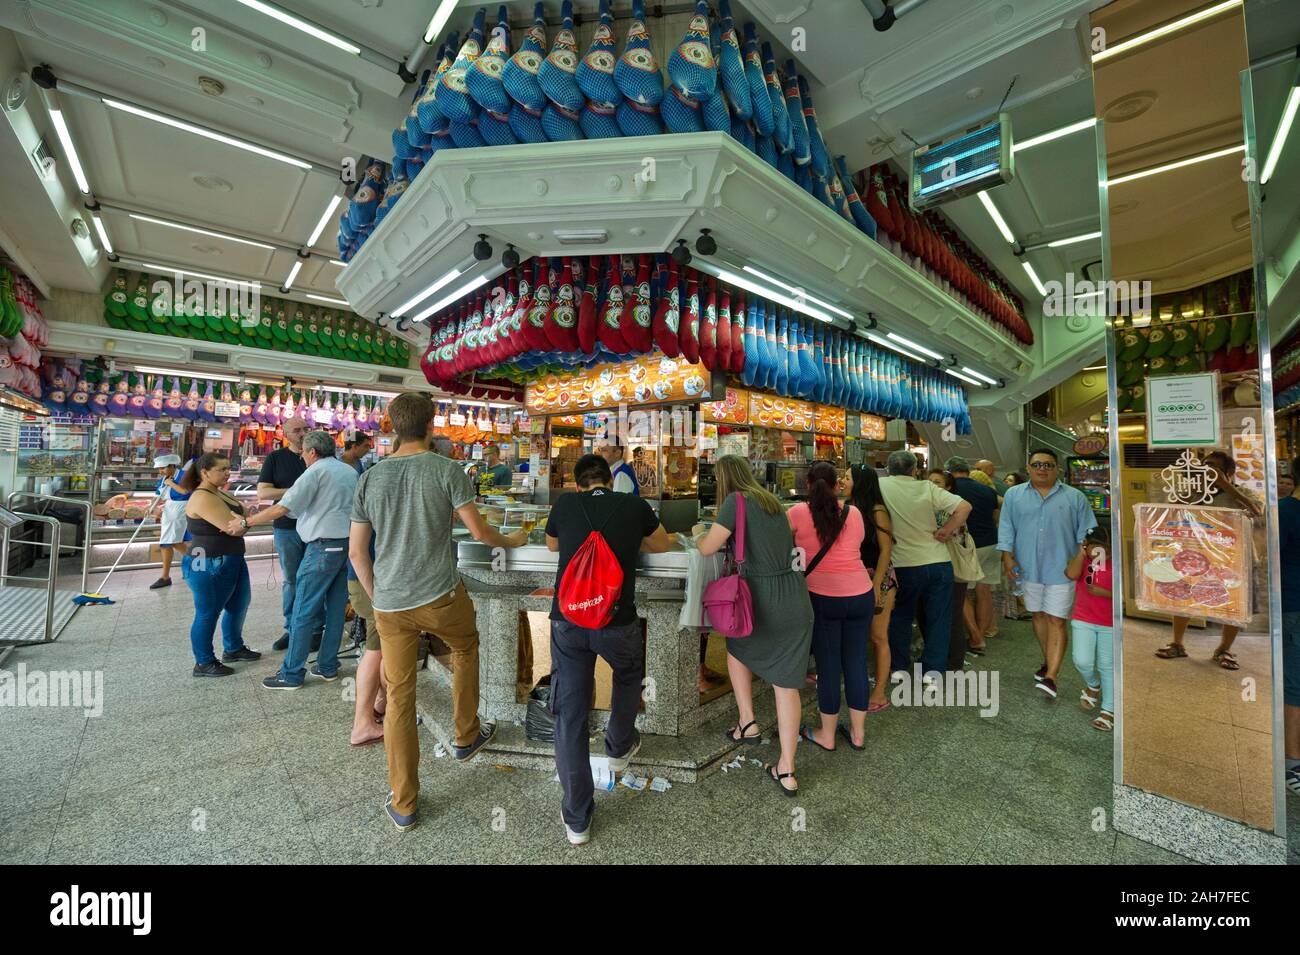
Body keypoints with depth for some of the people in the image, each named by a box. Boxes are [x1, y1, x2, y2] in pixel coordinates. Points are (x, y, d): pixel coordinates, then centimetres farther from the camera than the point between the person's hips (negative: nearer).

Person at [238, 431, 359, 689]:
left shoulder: (316, 472, -9)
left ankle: (291, 675, 8)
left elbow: (282, 508, -12)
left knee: (303, 612, 1)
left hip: (323, 547, -8)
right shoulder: (350, 471, 14)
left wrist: (246, 522, -2)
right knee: (336, 608, 12)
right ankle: (328, 667, 20)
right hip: (347, 544, 8)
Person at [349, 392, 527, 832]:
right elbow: (479, 532, -8)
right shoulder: (447, 470, -9)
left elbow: (356, 552, 6)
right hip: (440, 596, -3)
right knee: (465, 648, 27)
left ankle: (403, 805, 25)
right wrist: (511, 541, 12)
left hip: (389, 603, 3)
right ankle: (466, 737, 40)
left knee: (398, 696, 12)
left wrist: (377, 597, 18)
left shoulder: (370, 478, 3)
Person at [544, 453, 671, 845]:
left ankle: (577, 820, 24)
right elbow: (662, 545, 21)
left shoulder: (565, 504, 5)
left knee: (570, 716, 12)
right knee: (629, 674, 32)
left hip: (568, 622, 1)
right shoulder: (635, 505, 2)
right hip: (617, 622, -1)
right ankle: (619, 748, 50)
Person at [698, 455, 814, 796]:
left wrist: (700, 535, 14)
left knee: (736, 647, 26)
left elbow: (707, 549, -9)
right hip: (797, 600, 6)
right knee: (787, 683, 11)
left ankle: (747, 724, 28)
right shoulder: (773, 502, 13)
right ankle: (787, 772, 18)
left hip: (763, 598, -5)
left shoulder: (737, 500, -8)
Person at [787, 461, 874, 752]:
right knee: (856, 662, 13)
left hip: (823, 597, -3)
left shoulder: (797, 513, -8)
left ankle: (827, 734, 22)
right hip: (861, 595, 3)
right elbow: (856, 546, 10)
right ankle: (857, 732, 27)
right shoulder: (854, 513, 2)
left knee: (828, 665, 8)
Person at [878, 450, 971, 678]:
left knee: (901, 616, 17)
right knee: (938, 617, 12)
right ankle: (932, 669, 14)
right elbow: (964, 507, -10)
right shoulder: (927, 488, -6)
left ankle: (899, 667, 24)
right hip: (939, 563, 0)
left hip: (903, 565, 0)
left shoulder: (882, 486, -7)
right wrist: (945, 532, -5)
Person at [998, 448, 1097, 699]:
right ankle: (1050, 662, 33)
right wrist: (1008, 557, -3)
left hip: (1061, 571, -2)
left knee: (1056, 621, -4)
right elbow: (1006, 528, 4)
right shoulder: (1014, 495, 4)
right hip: (1029, 569, 3)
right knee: (1038, 615, 14)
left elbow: (1086, 533, 3)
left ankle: (1050, 677, -5)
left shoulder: (1075, 497, 2)